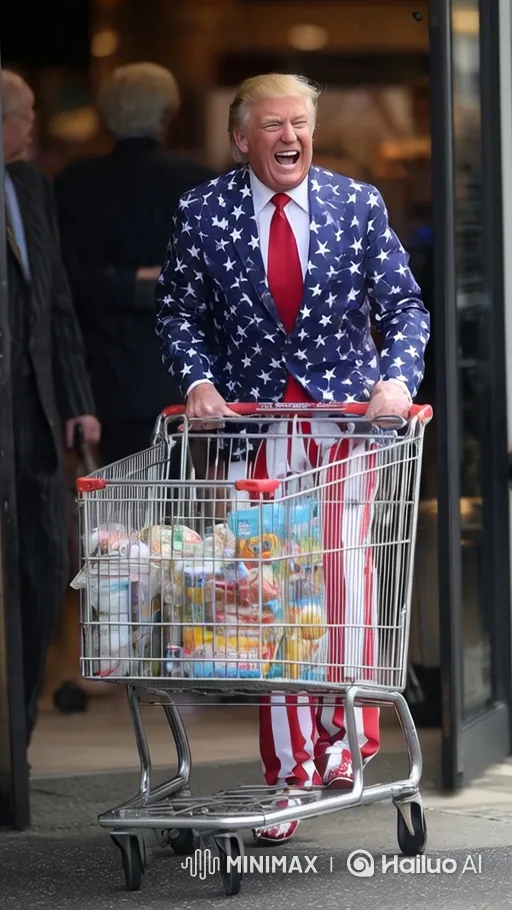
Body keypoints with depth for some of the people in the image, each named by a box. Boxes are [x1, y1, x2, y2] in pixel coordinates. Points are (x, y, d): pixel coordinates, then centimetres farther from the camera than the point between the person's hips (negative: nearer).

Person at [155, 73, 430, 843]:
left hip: (344, 414, 0)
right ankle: (289, 769, 5)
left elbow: (403, 305, 3)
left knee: (342, 573, -8)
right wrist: (198, 381, -12)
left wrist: (397, 378, -14)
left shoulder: (359, 205, 3)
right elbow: (179, 314, 5)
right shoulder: (202, 215, 1)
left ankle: (343, 735, 10)